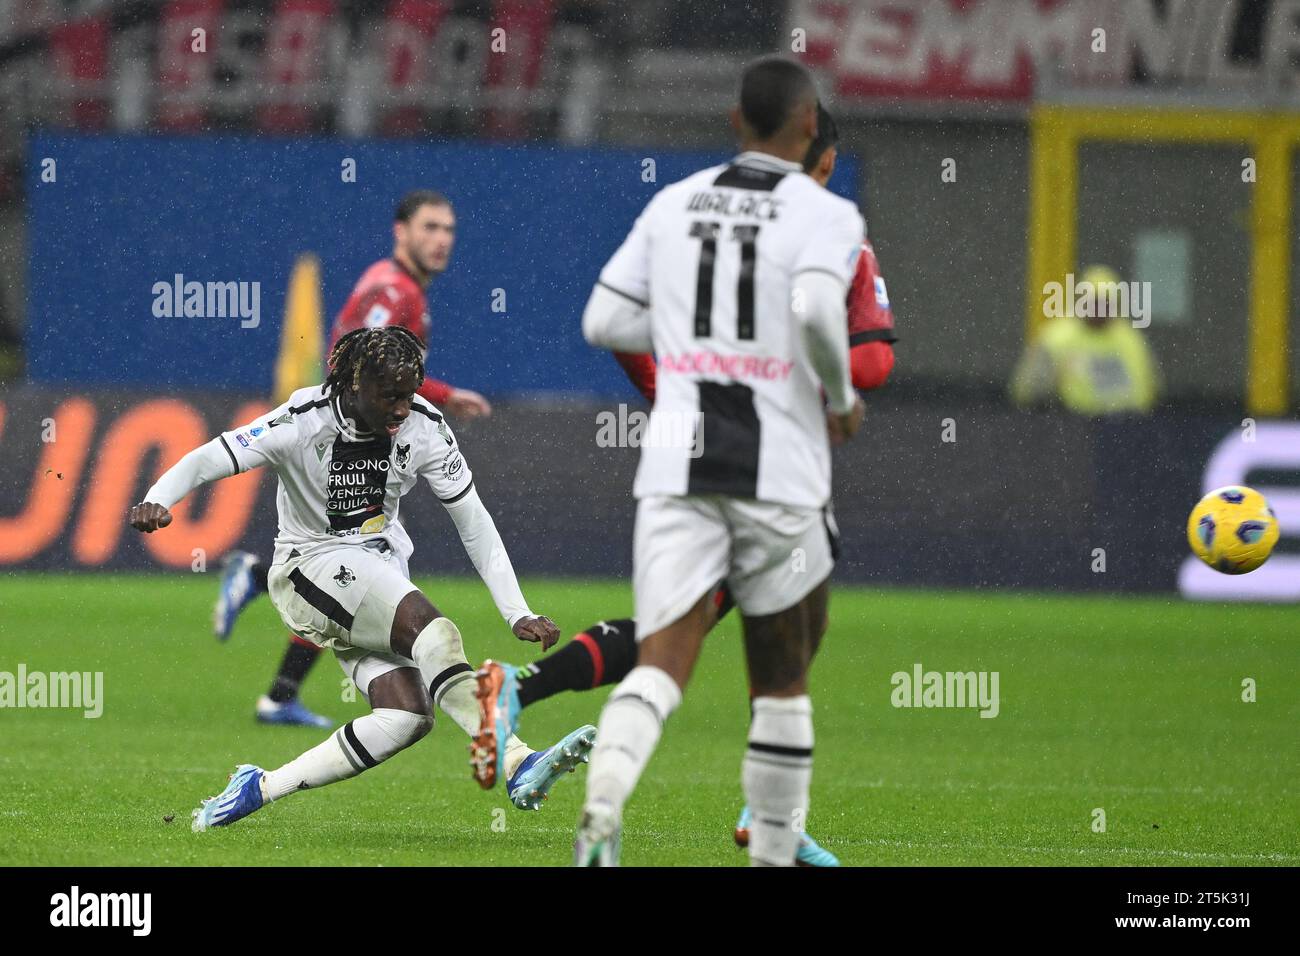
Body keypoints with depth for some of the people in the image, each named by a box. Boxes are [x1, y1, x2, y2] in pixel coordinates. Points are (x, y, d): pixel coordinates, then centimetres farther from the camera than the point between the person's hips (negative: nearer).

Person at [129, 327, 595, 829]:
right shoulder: (304, 423, -19)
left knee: (408, 716, -17)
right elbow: (205, 461, -21)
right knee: (430, 627, -32)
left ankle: (260, 787, -10)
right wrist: (155, 502, -42)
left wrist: (518, 613, -9)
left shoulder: (423, 427, -9)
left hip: (380, 571, 6)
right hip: (310, 569, -6)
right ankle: (519, 767, -42)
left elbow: (474, 523, -3)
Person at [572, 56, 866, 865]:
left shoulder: (674, 205, 11)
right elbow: (817, 310, -22)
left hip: (677, 464, 3)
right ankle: (773, 853, 16)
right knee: (782, 684, 13)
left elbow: (604, 320, 12)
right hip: (778, 473, -3)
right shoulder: (827, 216, -3)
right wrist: (843, 397, -5)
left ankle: (600, 815, -32)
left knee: (660, 667, -7)